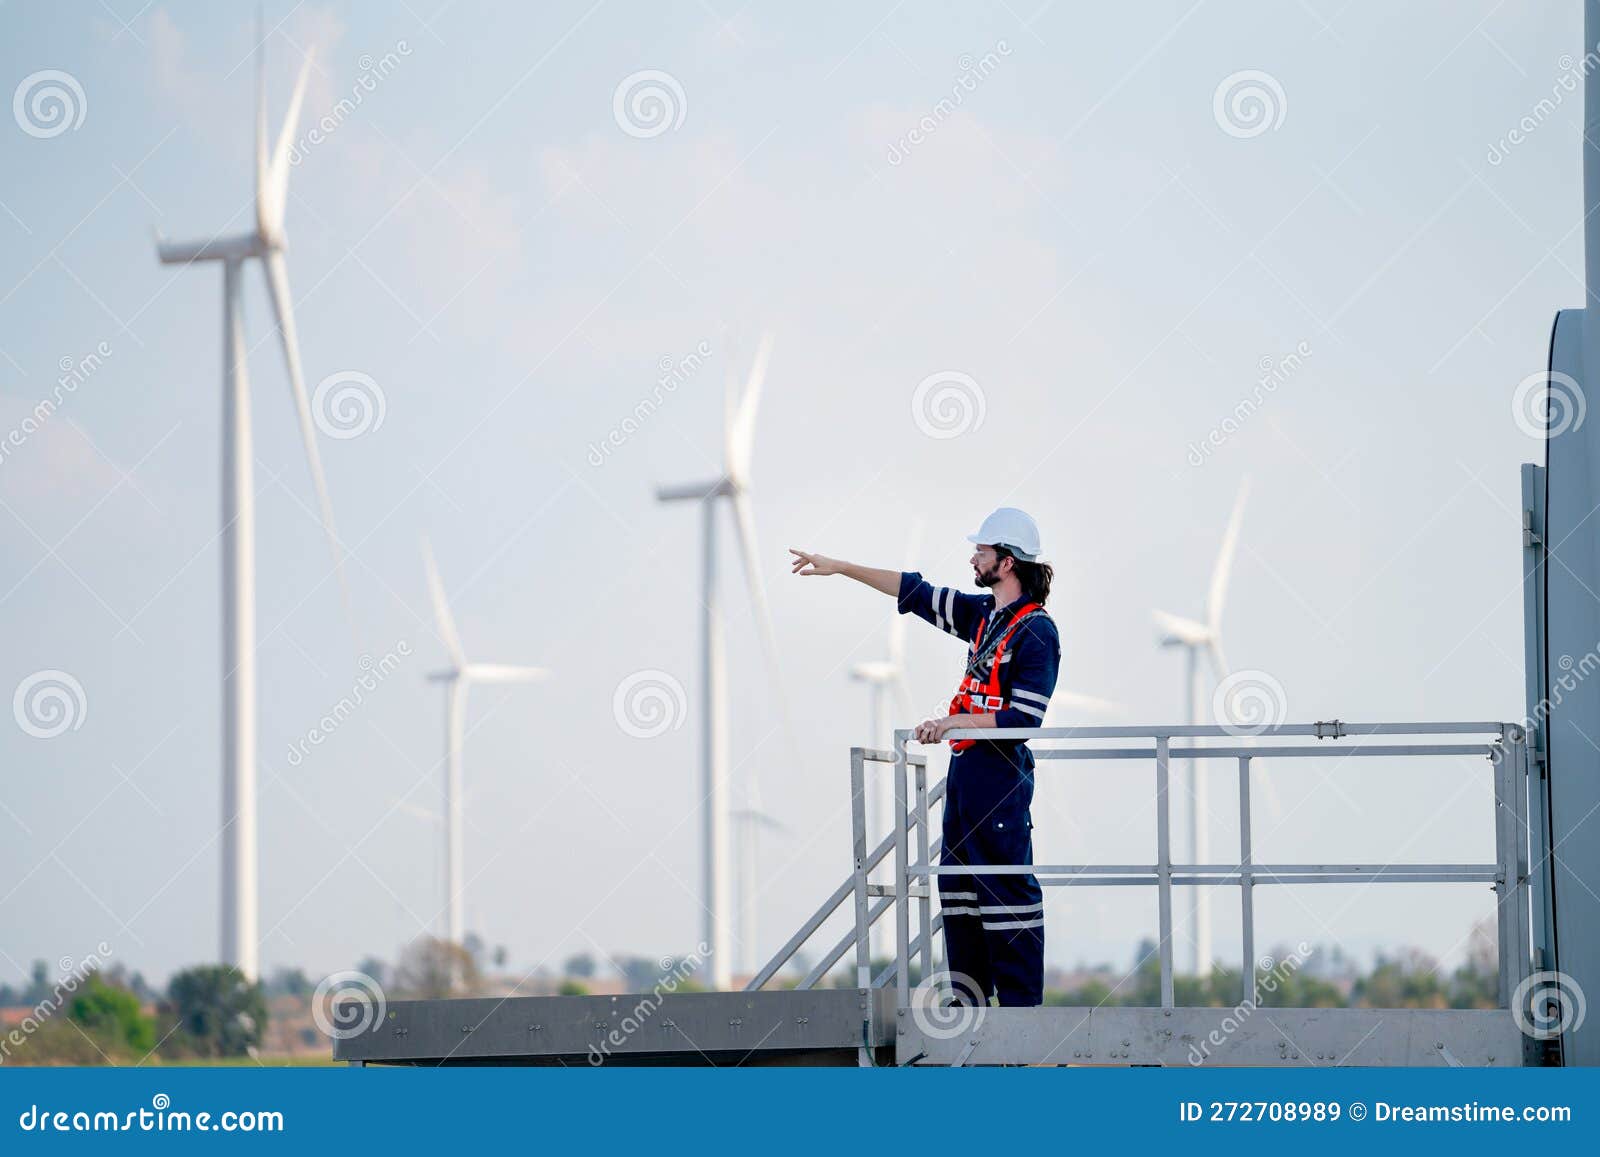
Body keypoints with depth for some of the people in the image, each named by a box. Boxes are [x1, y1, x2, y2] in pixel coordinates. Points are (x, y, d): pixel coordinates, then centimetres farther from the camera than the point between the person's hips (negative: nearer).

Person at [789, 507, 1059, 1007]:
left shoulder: (1036, 632, -13)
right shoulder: (984, 614, 14)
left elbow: (1024, 718, -18)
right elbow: (917, 593, 22)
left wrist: (955, 722, -20)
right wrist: (839, 568, 24)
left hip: (1000, 772, -10)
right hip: (966, 766, 10)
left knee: (1007, 887, -9)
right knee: (959, 885, 10)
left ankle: (1022, 1007, -8)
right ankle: (968, 999, 14)